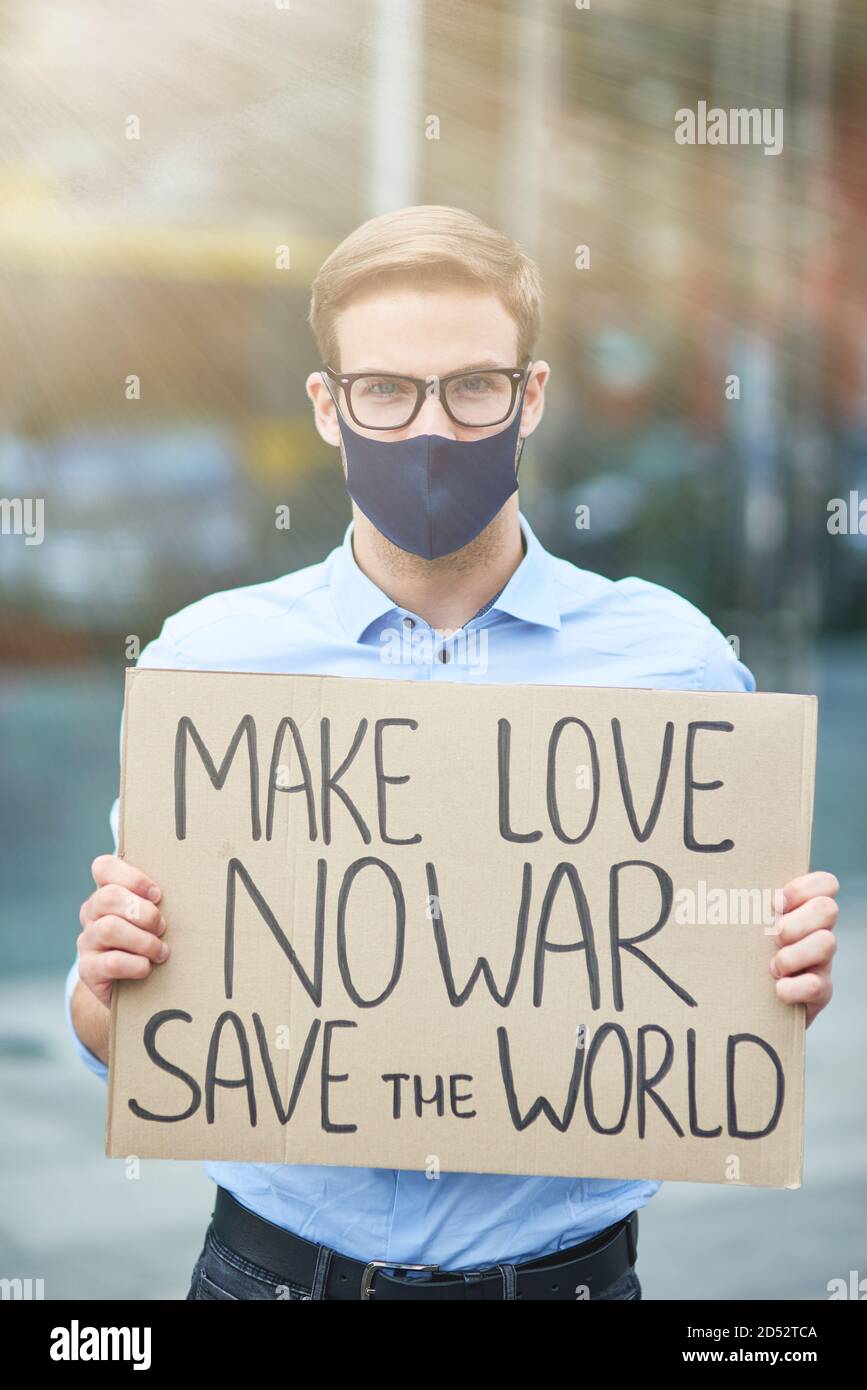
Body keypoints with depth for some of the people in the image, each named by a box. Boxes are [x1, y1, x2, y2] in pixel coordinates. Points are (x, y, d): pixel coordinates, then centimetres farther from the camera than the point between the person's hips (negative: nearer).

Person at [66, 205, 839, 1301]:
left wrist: (791, 983, -17)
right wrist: (105, 976, -18)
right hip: (278, 1259, 0)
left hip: (563, 1262, 0)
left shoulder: (675, 661, -5)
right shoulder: (202, 657, -4)